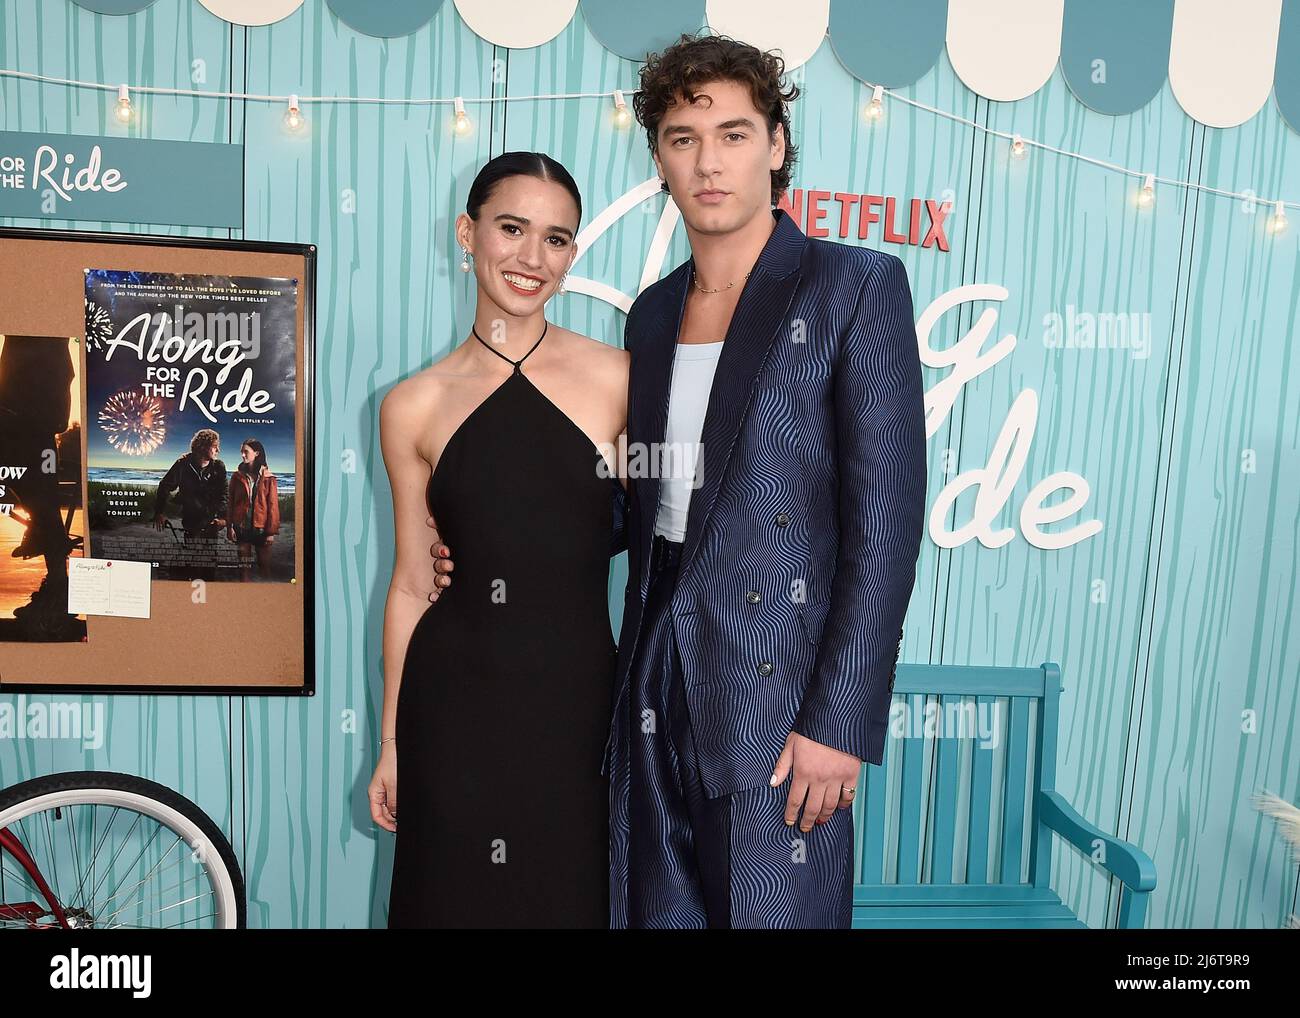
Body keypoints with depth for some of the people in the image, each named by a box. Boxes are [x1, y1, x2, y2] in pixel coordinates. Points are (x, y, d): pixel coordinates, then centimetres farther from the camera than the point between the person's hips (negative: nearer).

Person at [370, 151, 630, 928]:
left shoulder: (620, 379, -3)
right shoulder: (414, 406, 0)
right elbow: (411, 585, 6)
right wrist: (391, 743, 10)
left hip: (578, 699, 0)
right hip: (453, 704, 1)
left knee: (569, 897, 14)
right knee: (454, 897, 13)